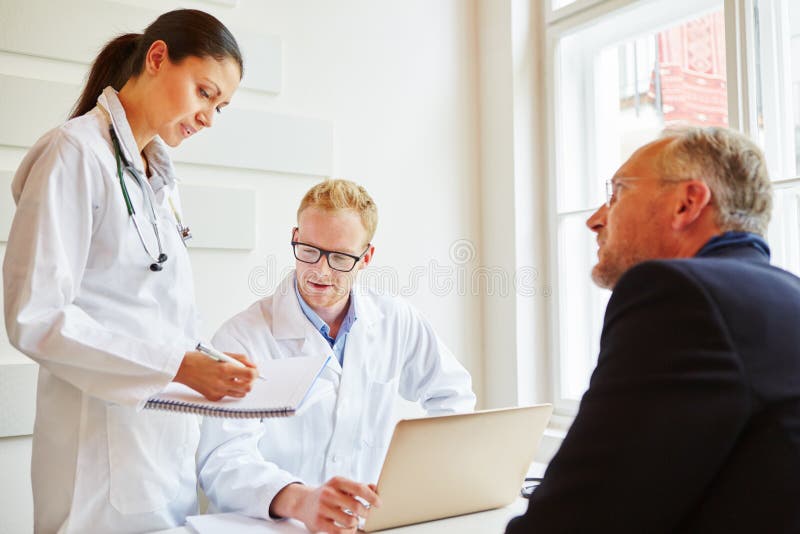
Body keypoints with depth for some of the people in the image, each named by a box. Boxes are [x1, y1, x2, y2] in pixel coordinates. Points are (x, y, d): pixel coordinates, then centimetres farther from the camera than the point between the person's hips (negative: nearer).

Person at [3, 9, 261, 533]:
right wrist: (176, 365, -23)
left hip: (172, 435, 8)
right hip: (107, 442, -7)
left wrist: (207, 370, 3)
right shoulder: (74, 153, -12)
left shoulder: (160, 172, 12)